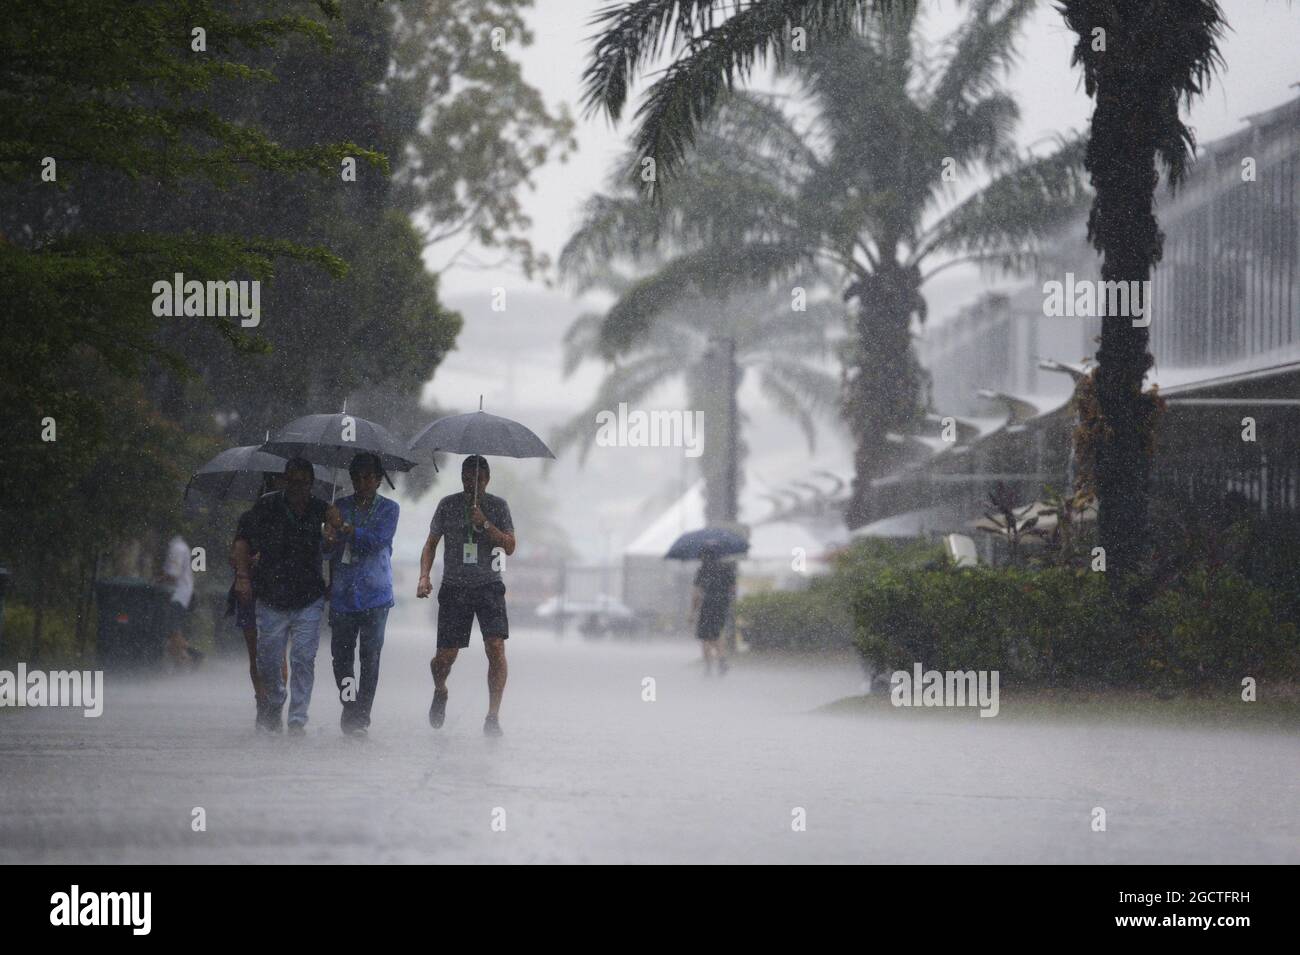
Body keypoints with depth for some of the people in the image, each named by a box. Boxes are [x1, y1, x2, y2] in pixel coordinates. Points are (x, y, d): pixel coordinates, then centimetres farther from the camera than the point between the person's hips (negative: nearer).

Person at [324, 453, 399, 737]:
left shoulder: (389, 509, 6)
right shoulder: (339, 508, 13)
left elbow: (378, 541, -9)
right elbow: (328, 550, 6)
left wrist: (347, 530, -15)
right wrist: (329, 538, -17)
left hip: (375, 594, -2)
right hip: (342, 594, 2)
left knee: (370, 656, -6)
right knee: (341, 655, 1)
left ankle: (362, 715, -3)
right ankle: (350, 706, 18)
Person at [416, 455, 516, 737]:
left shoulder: (497, 506, 4)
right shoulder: (448, 505, 4)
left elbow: (509, 547, -2)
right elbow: (431, 544, 9)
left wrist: (485, 524, -15)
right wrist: (424, 577, -6)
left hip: (488, 586, 0)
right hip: (454, 587, 0)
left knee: (496, 646, -19)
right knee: (446, 654, -2)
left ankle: (493, 716, -15)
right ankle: (440, 691, 34)